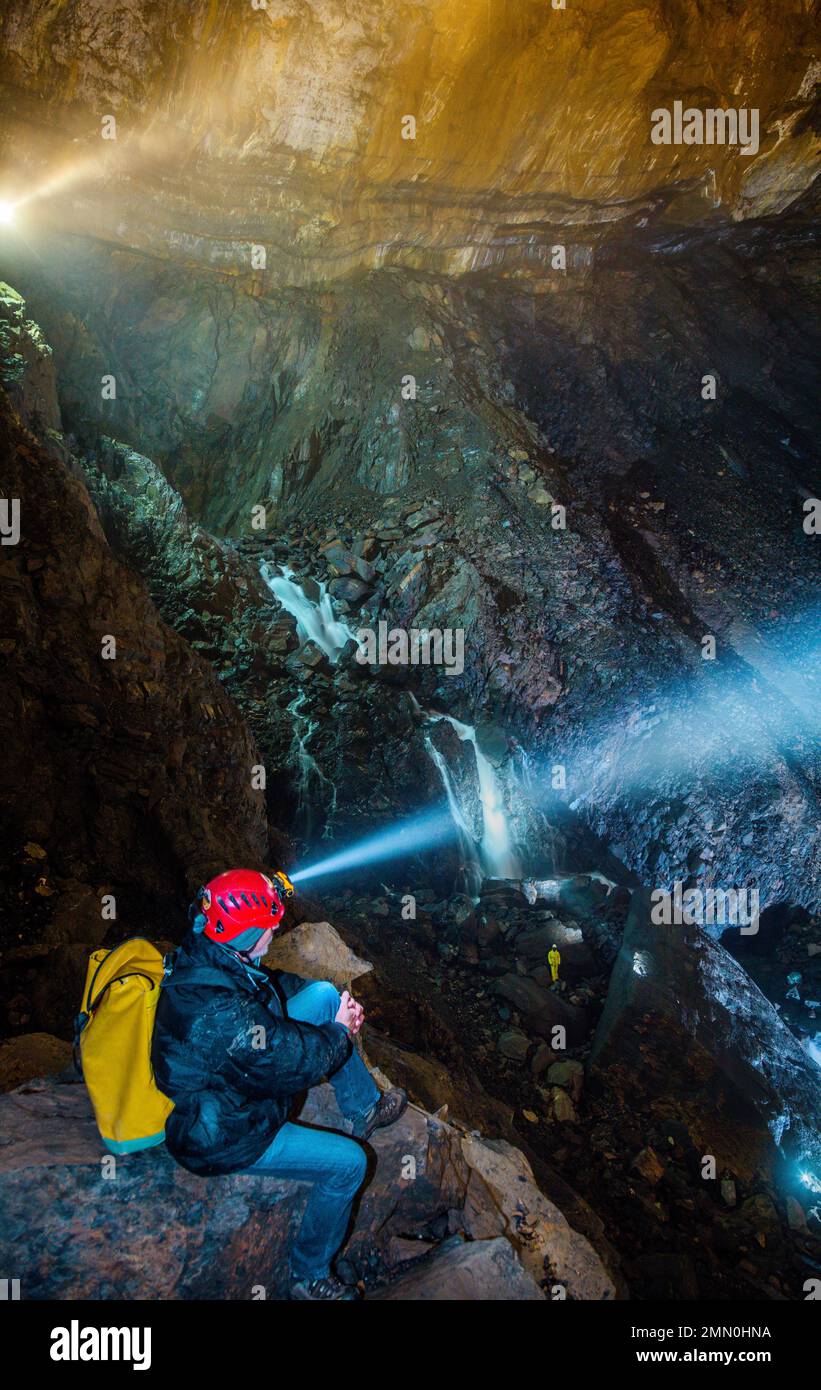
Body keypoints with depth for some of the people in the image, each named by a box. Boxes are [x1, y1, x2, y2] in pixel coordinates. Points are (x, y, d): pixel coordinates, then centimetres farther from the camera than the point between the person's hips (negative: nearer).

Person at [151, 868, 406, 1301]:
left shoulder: (204, 958, -12)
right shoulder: (221, 1013, -41)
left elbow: (273, 982, 8)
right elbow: (297, 1064, -29)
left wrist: (337, 1006, 0)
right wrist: (339, 1031, -10)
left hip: (232, 1074, 9)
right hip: (222, 1135, -9)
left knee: (325, 993, 5)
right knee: (348, 1162, -4)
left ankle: (364, 1110, 24)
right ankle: (310, 1277, 20)